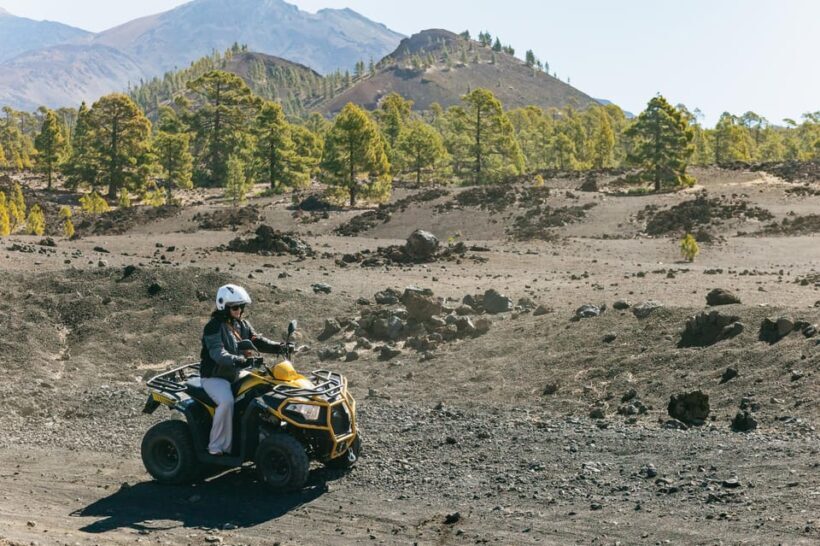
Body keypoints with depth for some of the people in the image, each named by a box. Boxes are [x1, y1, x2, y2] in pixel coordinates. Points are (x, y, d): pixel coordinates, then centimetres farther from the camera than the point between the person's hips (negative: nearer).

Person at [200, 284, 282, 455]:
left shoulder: (243, 325, 10)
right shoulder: (213, 327, -15)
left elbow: (257, 341, 3)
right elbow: (217, 353, -29)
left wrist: (279, 347, -15)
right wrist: (240, 360, -45)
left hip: (236, 373, 8)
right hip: (214, 376, -8)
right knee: (227, 401, -33)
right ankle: (217, 447, -19)